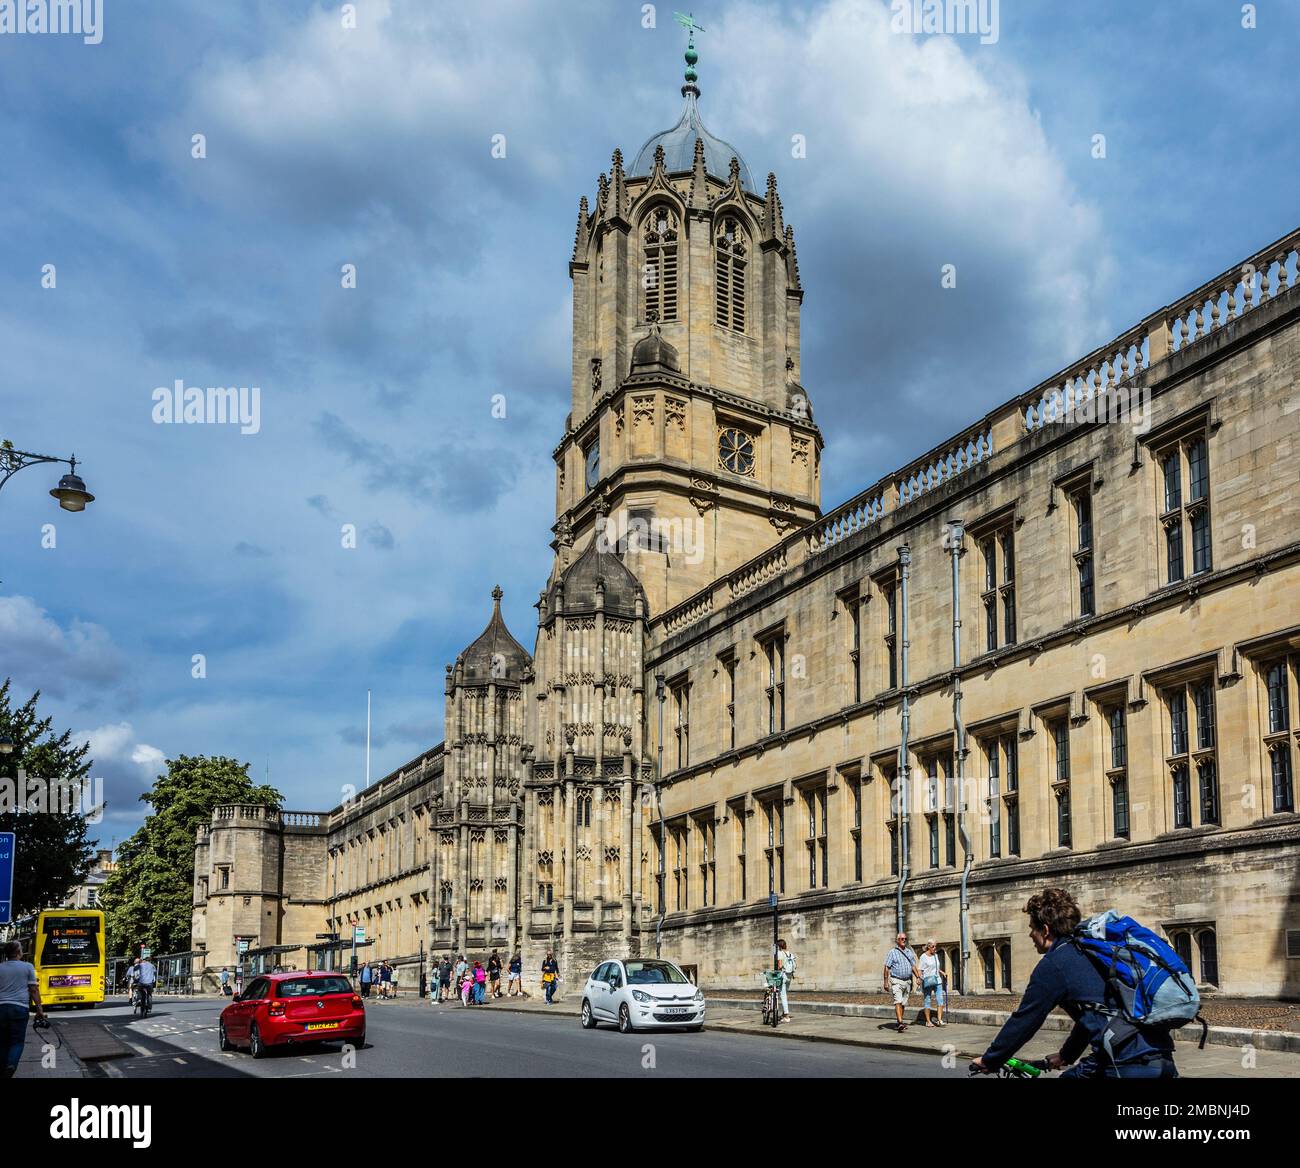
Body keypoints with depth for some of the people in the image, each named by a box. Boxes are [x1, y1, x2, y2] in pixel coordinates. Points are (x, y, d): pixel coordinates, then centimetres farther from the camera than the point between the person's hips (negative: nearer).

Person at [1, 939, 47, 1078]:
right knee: (17, 1041, 5)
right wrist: (39, 1009, 3)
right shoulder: (27, 967, 2)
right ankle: (11, 1065, -20)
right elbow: (34, 990, 0)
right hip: (19, 1008, -2)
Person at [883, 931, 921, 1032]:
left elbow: (913, 967, 19)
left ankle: (900, 1023, 20)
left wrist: (918, 977, 5)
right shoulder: (893, 952, -2)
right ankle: (900, 1023, -28)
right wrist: (886, 982, -9)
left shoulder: (909, 952, 14)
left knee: (903, 1003, 10)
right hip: (896, 981, -5)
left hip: (907, 981, 5)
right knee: (898, 1002, -17)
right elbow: (887, 968, -4)